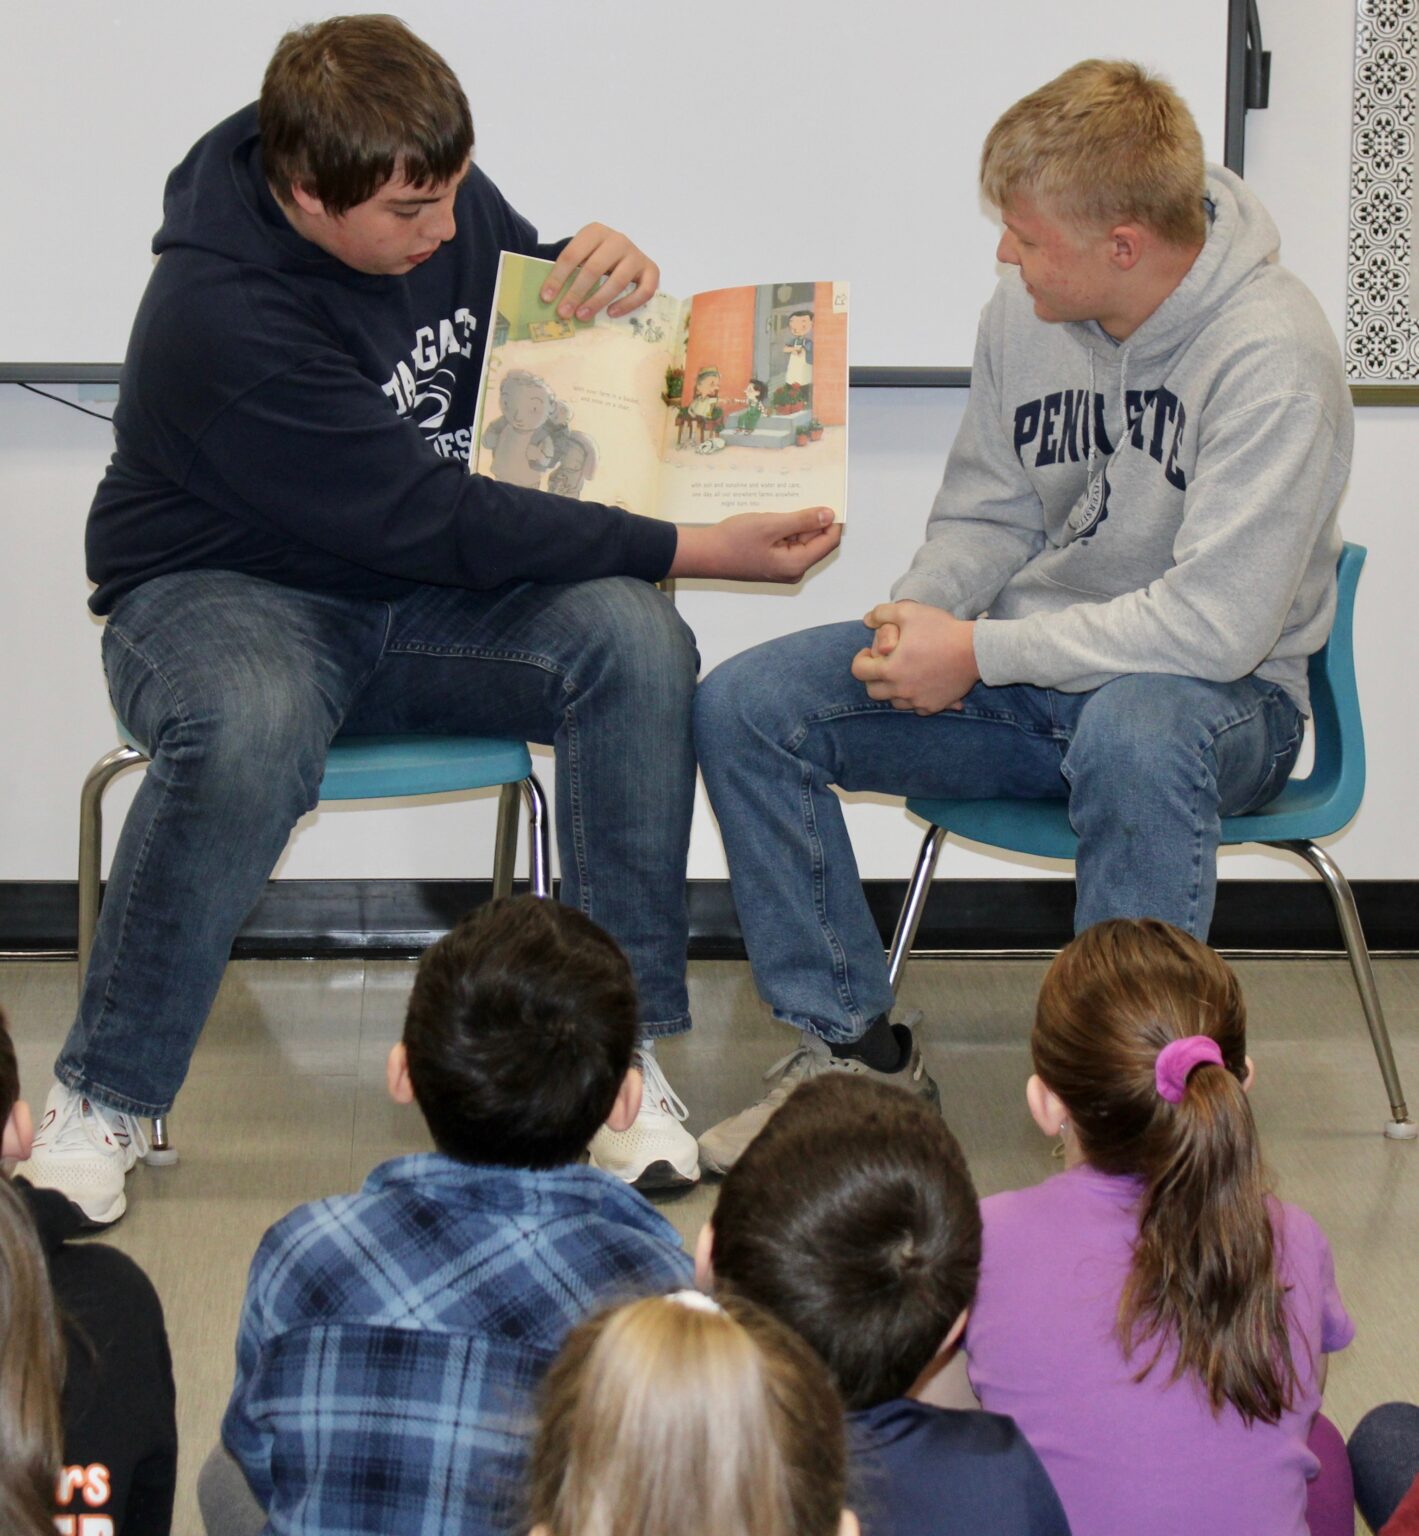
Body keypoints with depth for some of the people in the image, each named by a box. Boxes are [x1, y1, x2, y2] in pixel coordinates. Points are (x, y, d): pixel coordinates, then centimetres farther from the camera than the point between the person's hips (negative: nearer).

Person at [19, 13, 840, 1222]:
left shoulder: (443, 204, -6)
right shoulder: (221, 313, -26)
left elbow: (546, 314, 16)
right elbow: (427, 520, -26)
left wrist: (612, 270, -11)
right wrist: (696, 549, -25)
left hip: (431, 596, 6)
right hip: (230, 589, -5)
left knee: (636, 639, -24)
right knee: (251, 730, -41)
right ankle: (105, 1100, -23)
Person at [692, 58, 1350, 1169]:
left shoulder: (1272, 357, -22)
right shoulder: (1026, 311, -1)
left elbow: (1217, 624, -28)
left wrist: (980, 654, -23)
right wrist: (921, 612, -10)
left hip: (1222, 698, -6)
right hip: (1026, 672, 7)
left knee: (1133, 735, -43)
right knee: (743, 709, -10)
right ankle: (854, 1045, 2)